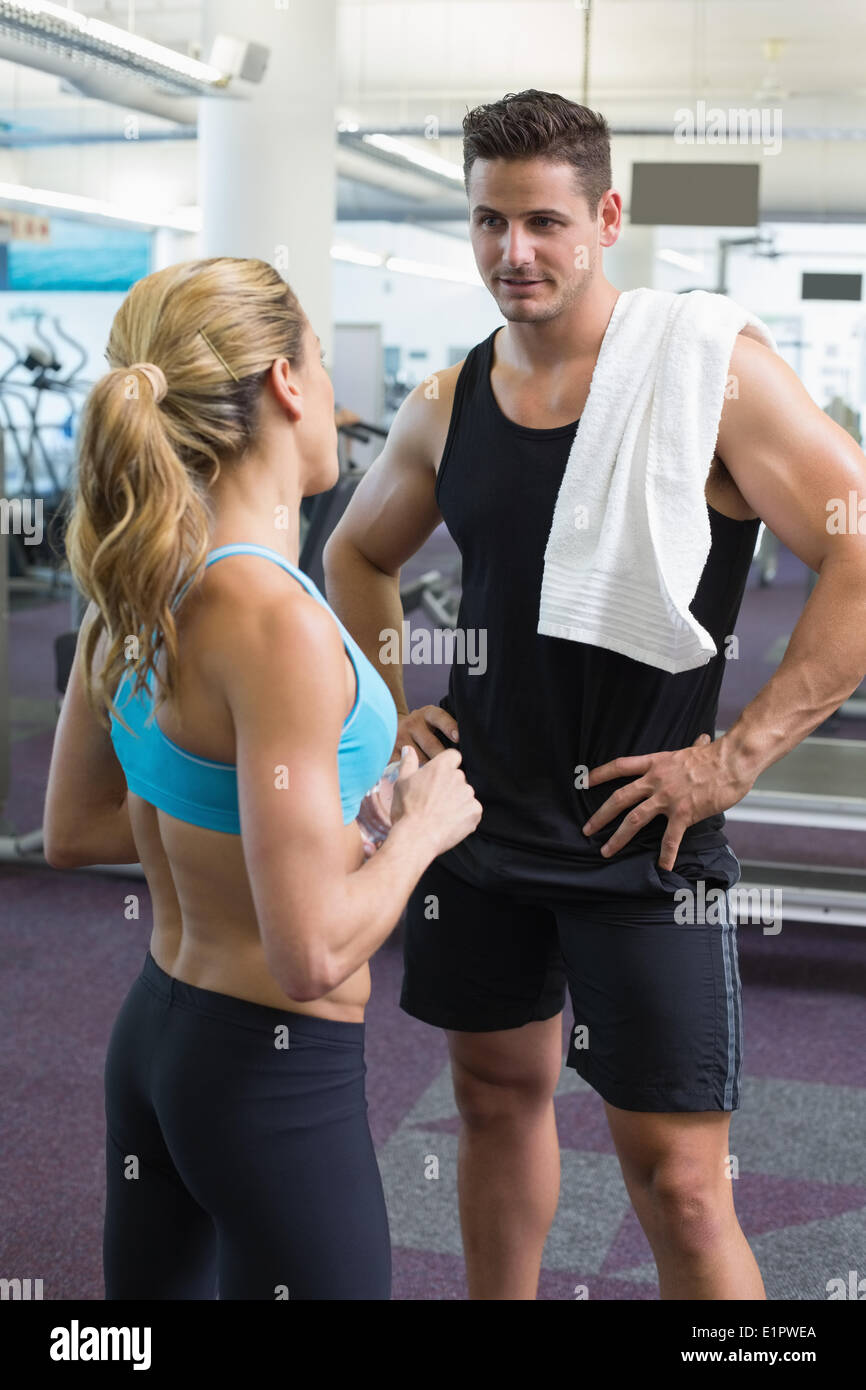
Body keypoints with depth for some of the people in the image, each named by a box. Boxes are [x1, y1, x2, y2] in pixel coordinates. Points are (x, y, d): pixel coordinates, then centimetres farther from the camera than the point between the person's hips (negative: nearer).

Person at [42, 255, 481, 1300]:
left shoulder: (132, 592, -1)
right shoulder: (275, 622, -26)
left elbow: (73, 831, 11)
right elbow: (313, 954, -26)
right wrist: (419, 827, -10)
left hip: (155, 1035, 8)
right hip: (275, 1072, -8)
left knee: (152, 1282, 26)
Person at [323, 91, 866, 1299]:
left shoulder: (709, 374, -12)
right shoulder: (447, 404, 5)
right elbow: (357, 554, 23)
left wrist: (737, 757, -16)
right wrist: (385, 711, 10)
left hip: (640, 841, -5)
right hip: (479, 822, 6)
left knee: (678, 1183, -3)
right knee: (499, 1092, 20)